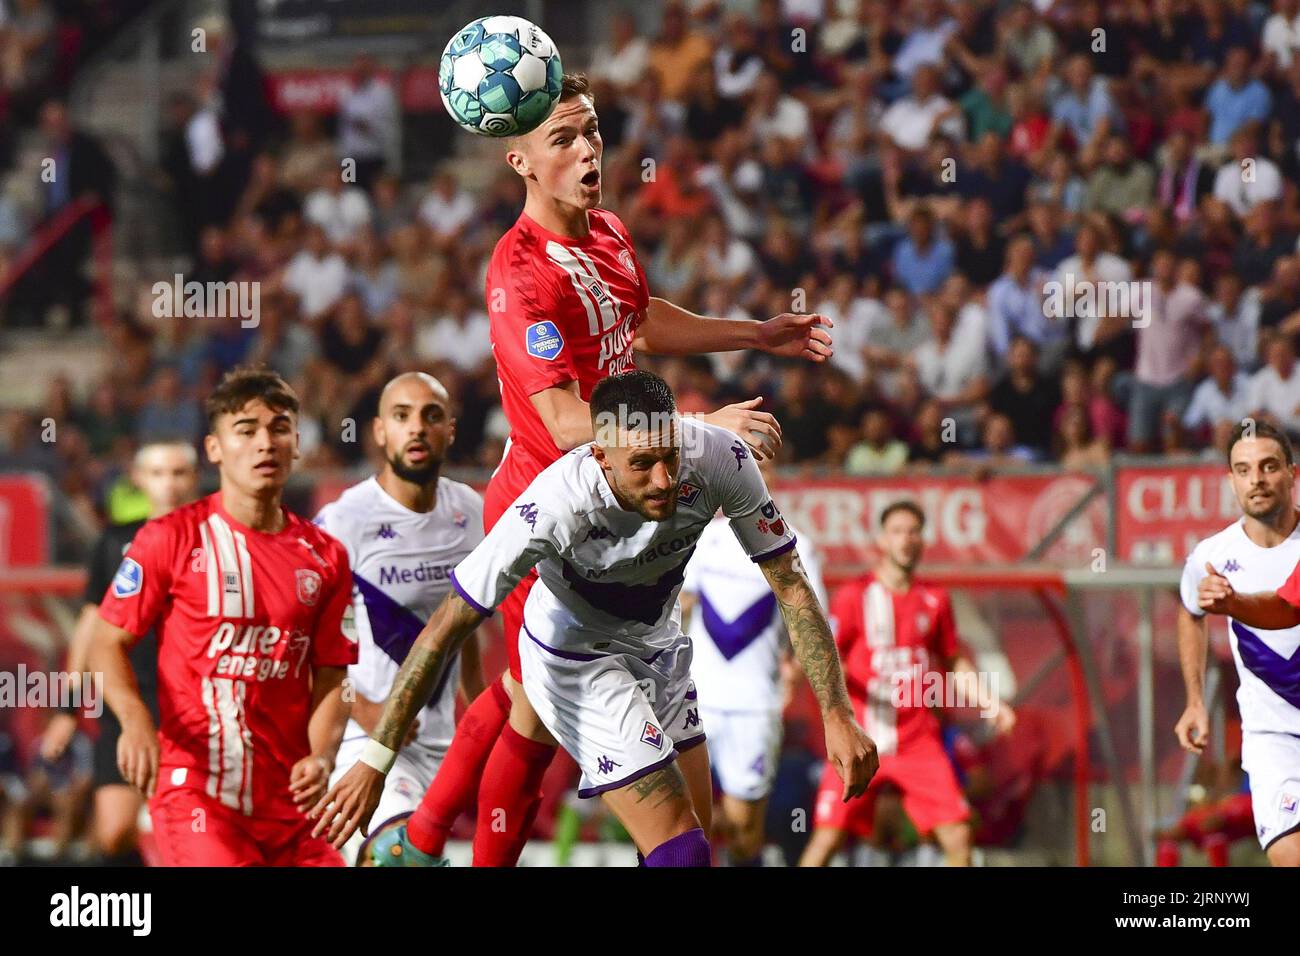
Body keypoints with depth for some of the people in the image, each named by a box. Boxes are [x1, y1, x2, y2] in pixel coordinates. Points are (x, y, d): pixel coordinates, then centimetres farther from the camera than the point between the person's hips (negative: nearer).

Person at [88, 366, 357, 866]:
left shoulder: (325, 557, 9)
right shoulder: (171, 539, -2)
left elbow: (330, 679, 10)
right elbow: (108, 642, 0)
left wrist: (321, 756, -9)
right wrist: (135, 720, -19)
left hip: (288, 795, 5)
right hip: (195, 783, -5)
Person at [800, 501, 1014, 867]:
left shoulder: (935, 600, 8)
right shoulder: (854, 596, -3)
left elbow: (953, 662, 20)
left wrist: (989, 702, 9)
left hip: (919, 741, 3)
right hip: (861, 741, -3)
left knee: (958, 837, -4)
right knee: (827, 838, -8)